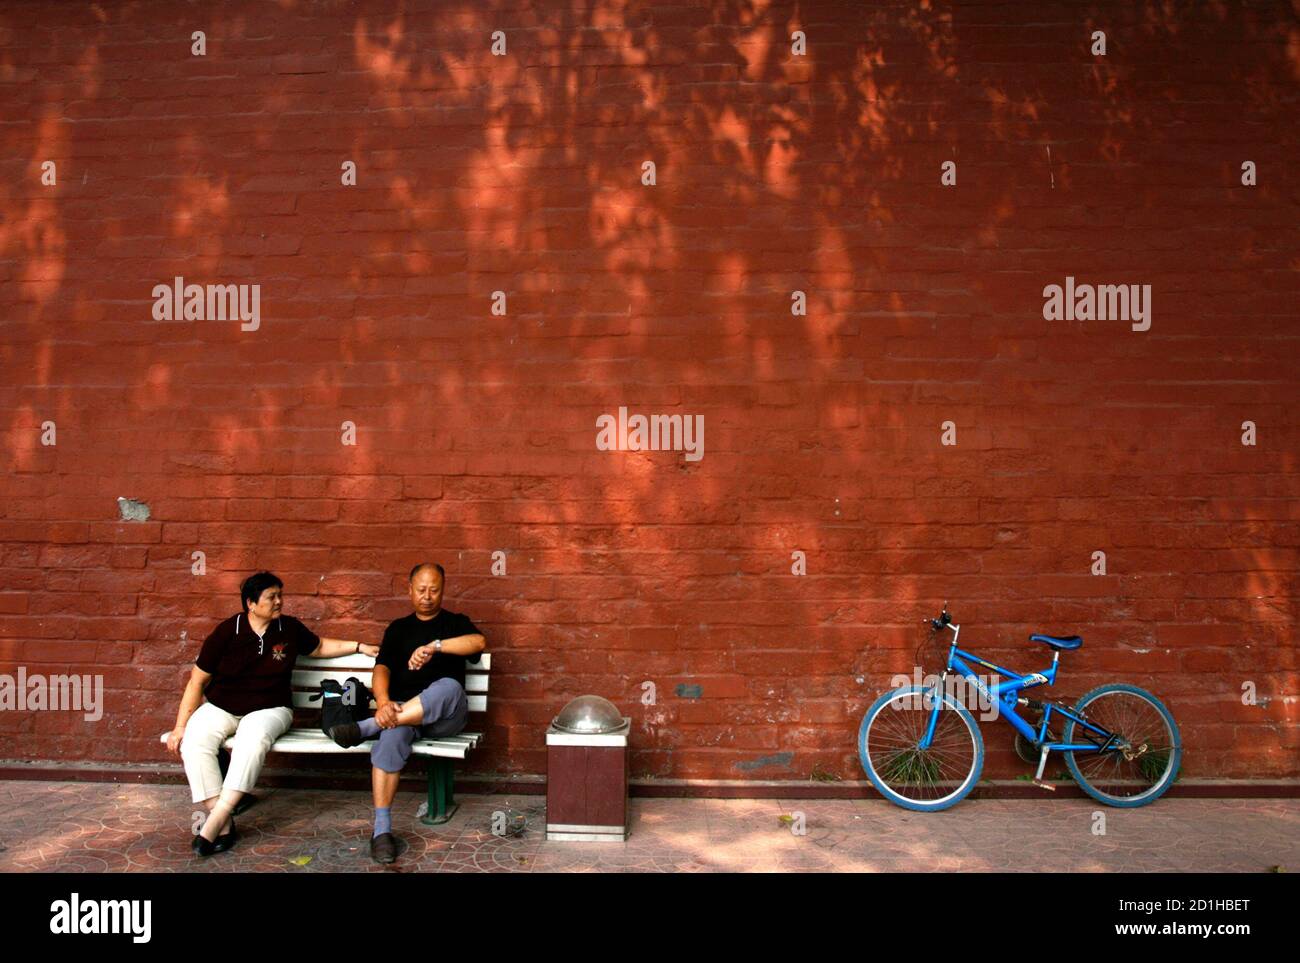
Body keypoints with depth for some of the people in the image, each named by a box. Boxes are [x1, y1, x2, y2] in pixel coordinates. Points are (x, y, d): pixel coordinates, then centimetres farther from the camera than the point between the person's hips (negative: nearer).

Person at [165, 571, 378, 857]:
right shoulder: (226, 632, -5)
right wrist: (180, 726, -5)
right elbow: (197, 681, 0)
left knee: (253, 737, -36)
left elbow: (319, 647, 21)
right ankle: (225, 824, -25)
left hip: (269, 709, 0)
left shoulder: (290, 628, 1)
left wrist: (359, 646, 12)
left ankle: (214, 823, -33)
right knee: (194, 741, -30)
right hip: (220, 708, 1)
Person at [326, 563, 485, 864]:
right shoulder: (398, 628, 20)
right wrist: (383, 702, -18)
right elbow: (382, 669, 4)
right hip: (402, 710, 1)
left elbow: (478, 641, -9)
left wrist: (434, 646, -21)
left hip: (444, 715, -1)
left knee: (449, 687, -38)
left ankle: (367, 727, -35)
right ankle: (382, 829, -32)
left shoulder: (455, 622, 15)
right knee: (392, 736, -35)